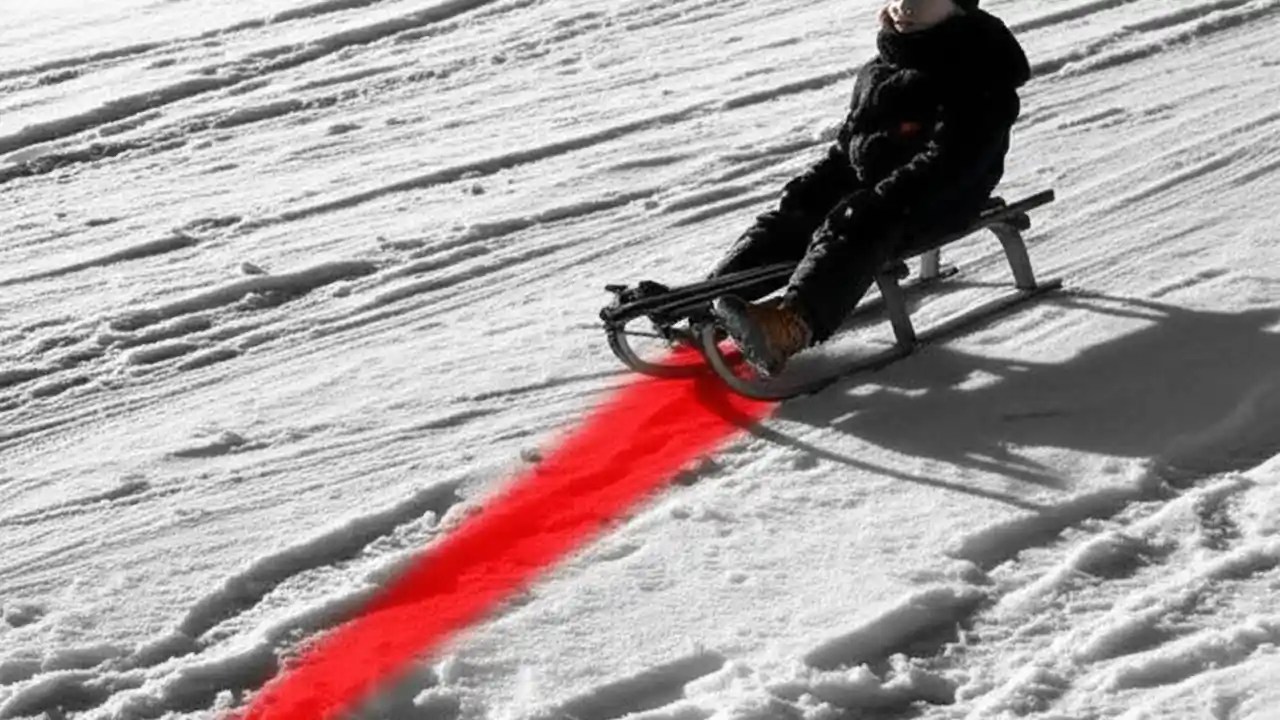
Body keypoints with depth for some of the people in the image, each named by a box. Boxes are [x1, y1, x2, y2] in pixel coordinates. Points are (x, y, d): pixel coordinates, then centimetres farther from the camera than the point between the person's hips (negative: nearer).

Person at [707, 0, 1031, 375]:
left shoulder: (978, 70, -11)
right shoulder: (880, 69, 17)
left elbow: (948, 161, -20)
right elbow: (849, 139, 26)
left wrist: (881, 200, -29)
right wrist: (810, 183, 11)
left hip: (938, 197, -9)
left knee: (850, 231, -34)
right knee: (787, 219, -11)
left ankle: (793, 324, -60)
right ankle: (709, 301, -20)